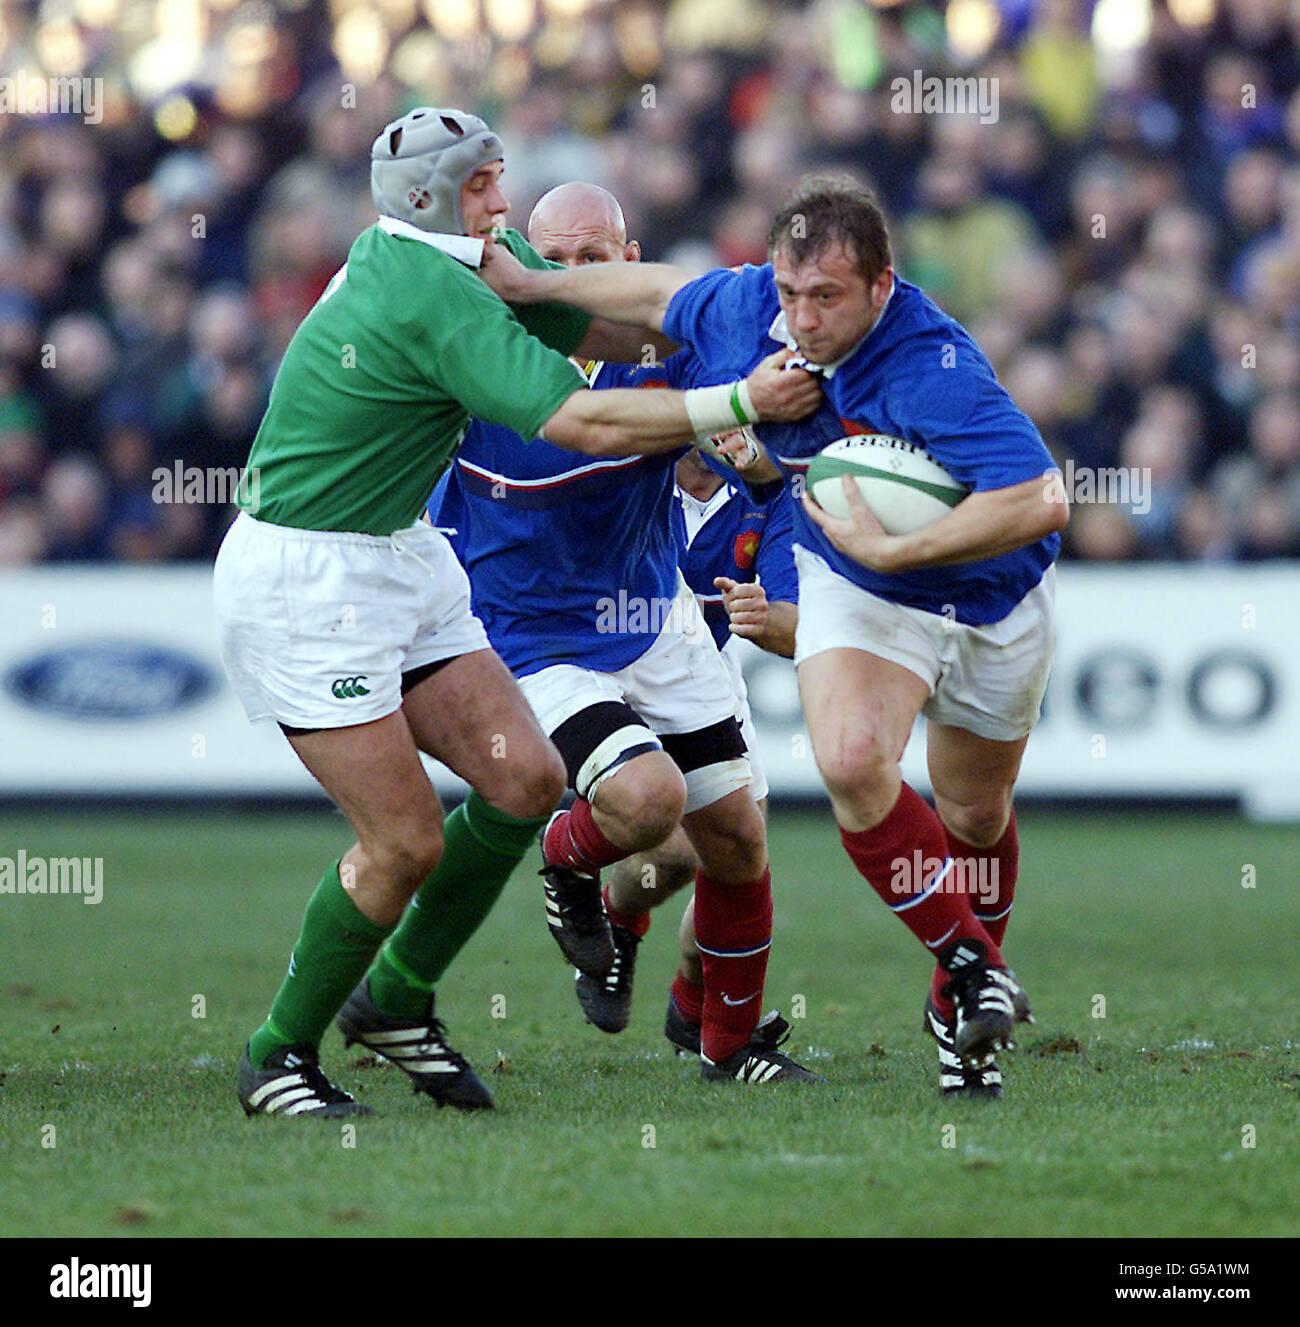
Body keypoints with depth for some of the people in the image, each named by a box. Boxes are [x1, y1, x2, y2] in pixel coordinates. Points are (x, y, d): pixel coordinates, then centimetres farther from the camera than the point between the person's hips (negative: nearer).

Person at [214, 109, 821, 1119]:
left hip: (400, 562, 10)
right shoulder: (439, 301, -23)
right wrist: (737, 405, -24)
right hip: (305, 583, -10)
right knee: (407, 842, -9)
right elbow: (581, 422, -28)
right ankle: (279, 1055, 9)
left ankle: (397, 999, 18)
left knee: (526, 779, 1)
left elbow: (596, 323, 14)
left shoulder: (467, 260, 6)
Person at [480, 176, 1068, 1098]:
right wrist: (532, 285, 6)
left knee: (975, 815, 15)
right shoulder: (746, 310, -20)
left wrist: (891, 547, -42)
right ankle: (970, 965, -8)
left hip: (991, 598, -3)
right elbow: (665, 296, 4)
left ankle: (957, 1012, 41)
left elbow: (1041, 503, -45)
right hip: (855, 587, 3)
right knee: (851, 760, -26)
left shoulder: (935, 372, -38)